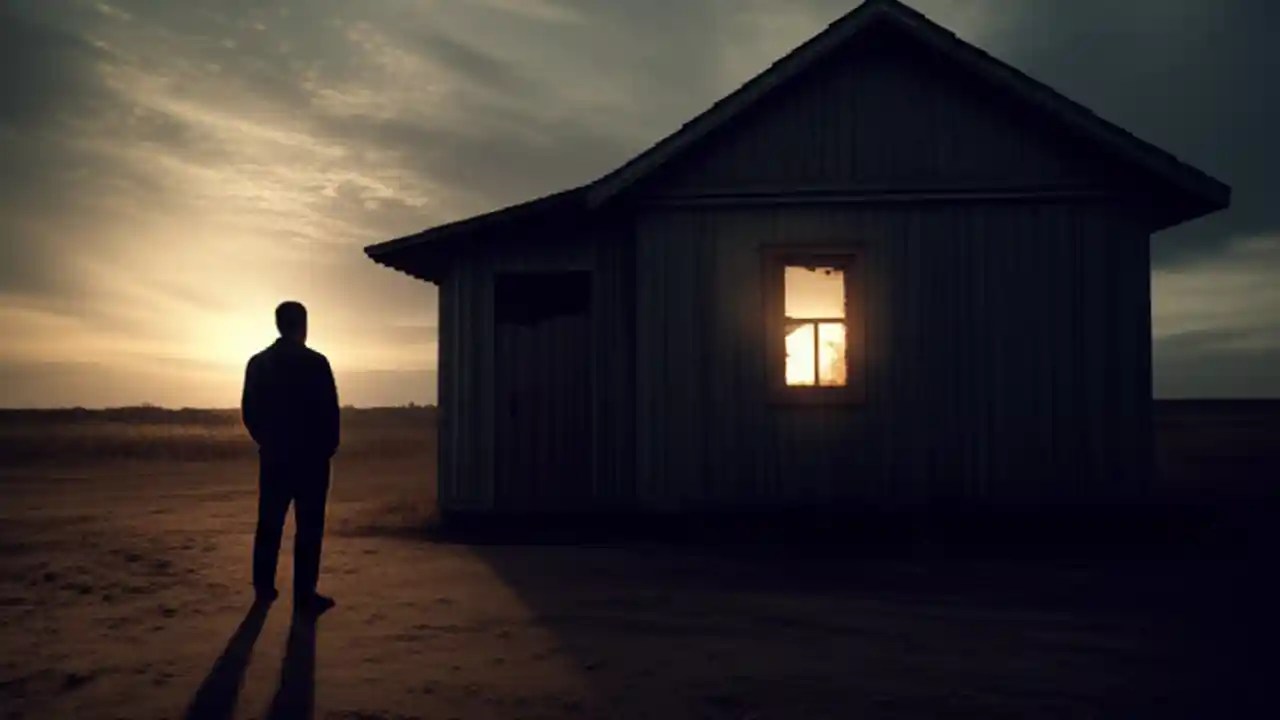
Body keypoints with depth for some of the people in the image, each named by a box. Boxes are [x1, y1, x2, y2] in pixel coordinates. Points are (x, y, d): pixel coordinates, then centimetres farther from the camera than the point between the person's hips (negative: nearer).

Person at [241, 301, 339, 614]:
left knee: (269, 524, 14)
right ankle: (305, 596, -1)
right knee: (309, 528, -1)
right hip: (311, 456, -5)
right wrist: (328, 447, 4)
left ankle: (264, 588, 19)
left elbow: (249, 412, 7)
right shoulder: (316, 362, -11)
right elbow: (329, 411, -11)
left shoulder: (258, 363, 4)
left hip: (274, 456, 5)